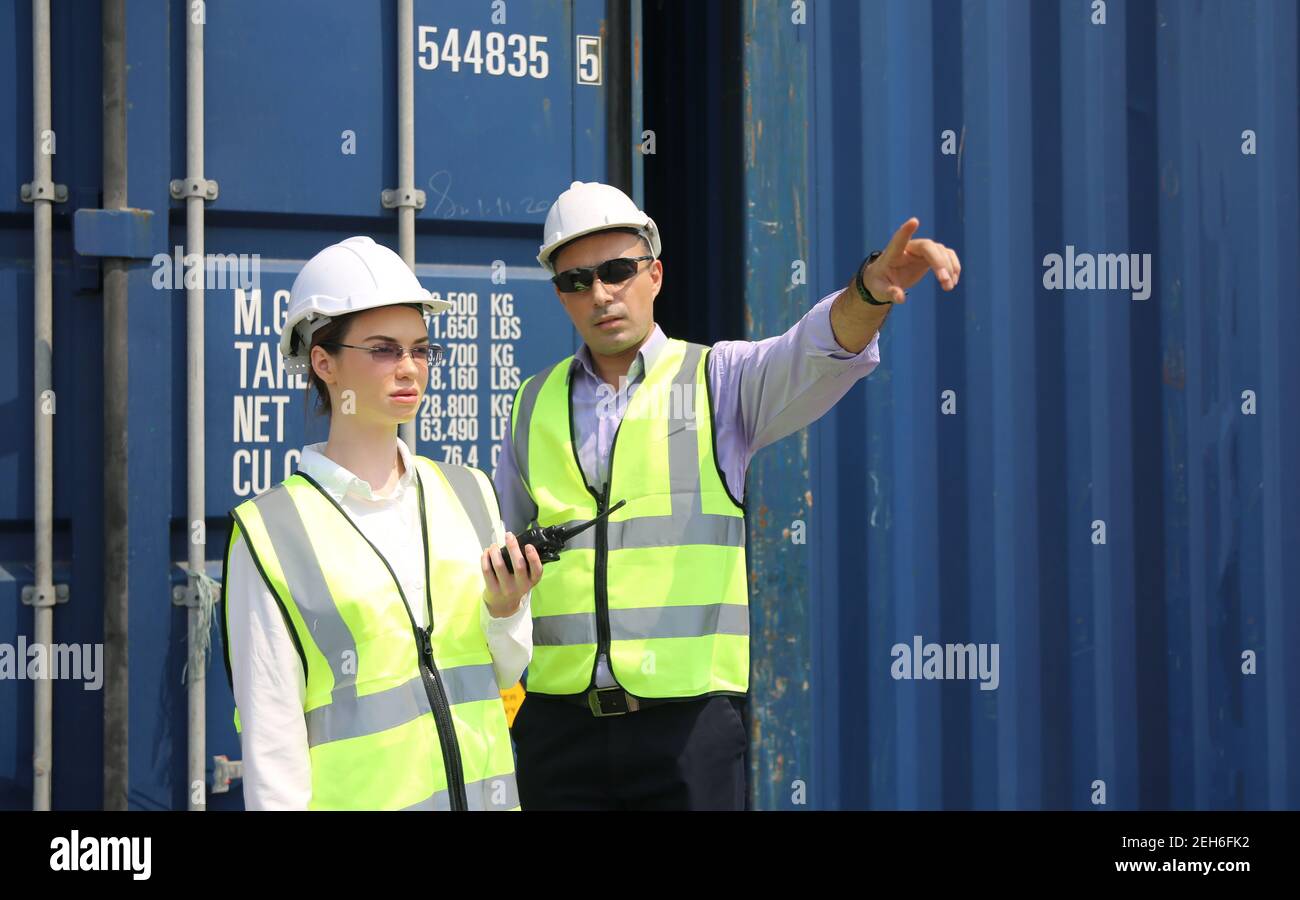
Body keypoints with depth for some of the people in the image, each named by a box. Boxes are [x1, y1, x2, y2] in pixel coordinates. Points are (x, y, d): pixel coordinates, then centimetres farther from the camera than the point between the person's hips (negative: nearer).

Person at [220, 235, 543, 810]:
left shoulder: (468, 494, 5)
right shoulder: (271, 534, -8)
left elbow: (505, 674, 10)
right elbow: (270, 739, -8)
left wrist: (507, 609, -7)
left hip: (483, 788, 4)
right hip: (359, 795, -4)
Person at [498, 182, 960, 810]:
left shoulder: (720, 379, 4)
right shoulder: (533, 405, 13)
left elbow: (812, 359, -17)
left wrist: (871, 290, -37)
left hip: (691, 719, -2)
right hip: (560, 724, 3)